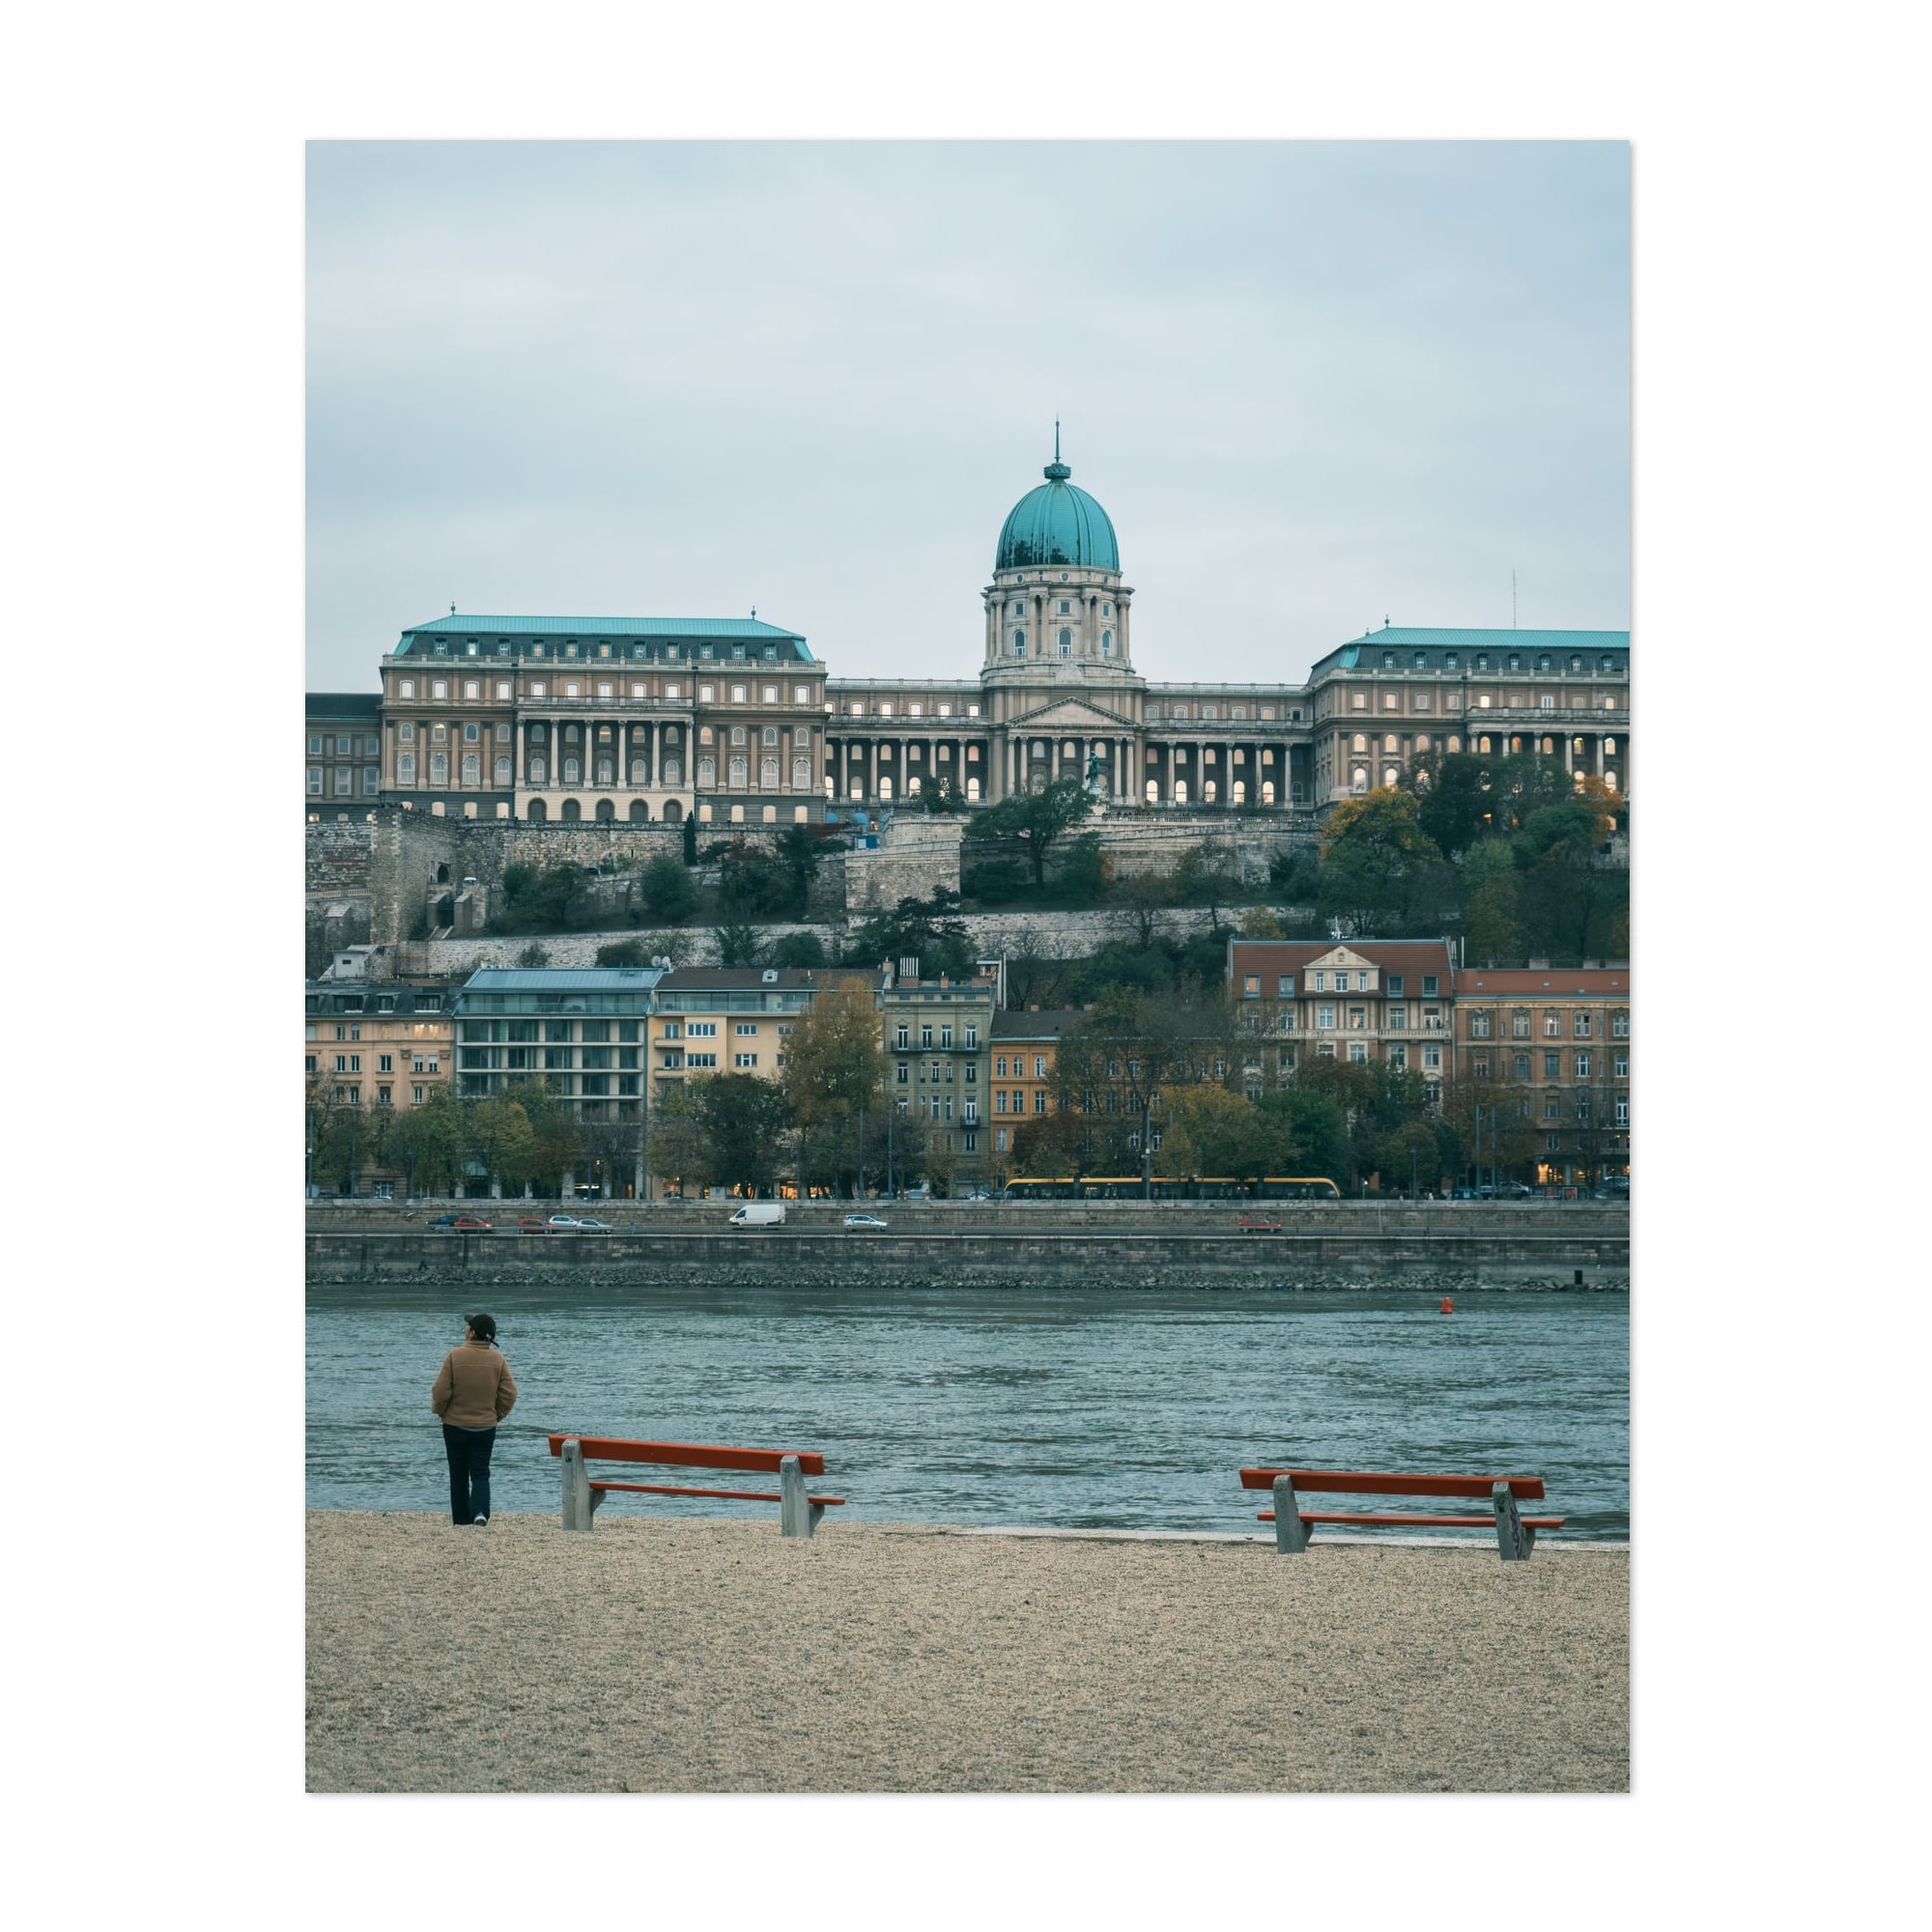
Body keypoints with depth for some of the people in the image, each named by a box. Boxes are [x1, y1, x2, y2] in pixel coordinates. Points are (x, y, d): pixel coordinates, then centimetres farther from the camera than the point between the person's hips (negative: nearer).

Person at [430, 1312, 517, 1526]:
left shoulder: (455, 1356, -13)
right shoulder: (498, 1359, -6)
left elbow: (441, 1391, -11)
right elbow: (509, 1394, -4)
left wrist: (438, 1411, 9)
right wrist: (496, 1415, 12)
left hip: (455, 1425, -1)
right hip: (485, 1428, 1)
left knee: (459, 1476, 11)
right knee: (481, 1474, 6)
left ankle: (461, 1521, 15)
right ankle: (480, 1512, -18)